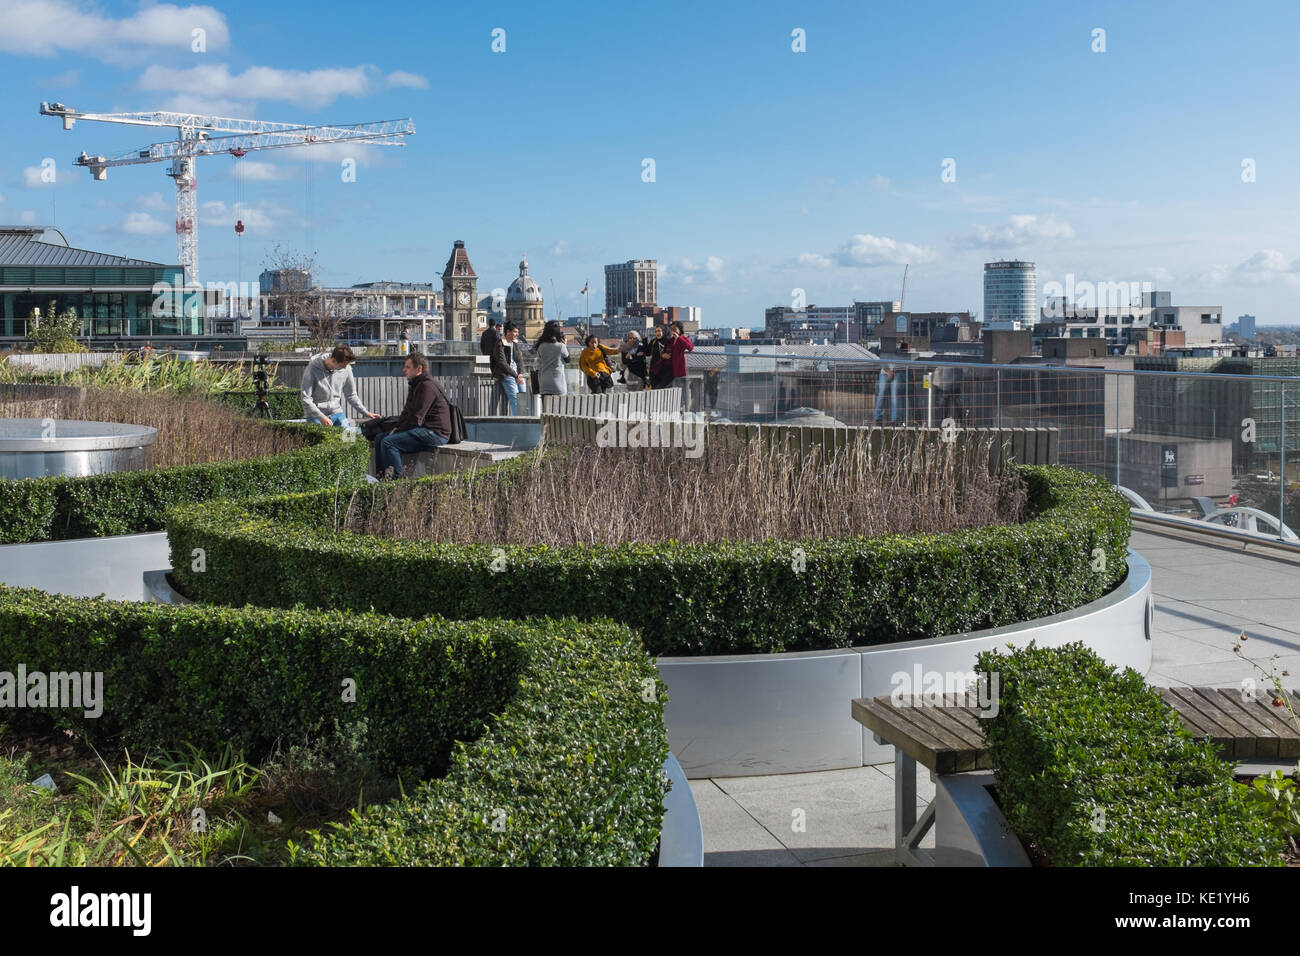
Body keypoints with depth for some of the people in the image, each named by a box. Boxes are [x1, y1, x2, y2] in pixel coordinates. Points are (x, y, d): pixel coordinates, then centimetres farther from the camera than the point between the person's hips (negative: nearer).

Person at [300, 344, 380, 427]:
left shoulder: (346, 369, -6)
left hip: (336, 412, 4)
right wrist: (321, 417, -22)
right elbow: (306, 399, -16)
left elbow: (351, 395, 8)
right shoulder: (313, 368, -17)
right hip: (316, 414, -4)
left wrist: (365, 412, 1)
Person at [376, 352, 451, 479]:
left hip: (433, 433, -11)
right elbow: (407, 411, 23)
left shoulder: (427, 386, -15)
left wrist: (398, 430, -9)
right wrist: (397, 427, 5)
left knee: (388, 442, -23)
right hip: (423, 430, 11)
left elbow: (416, 418, -19)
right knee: (380, 438, 8)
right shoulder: (415, 385, 20)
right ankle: (381, 477, 6)